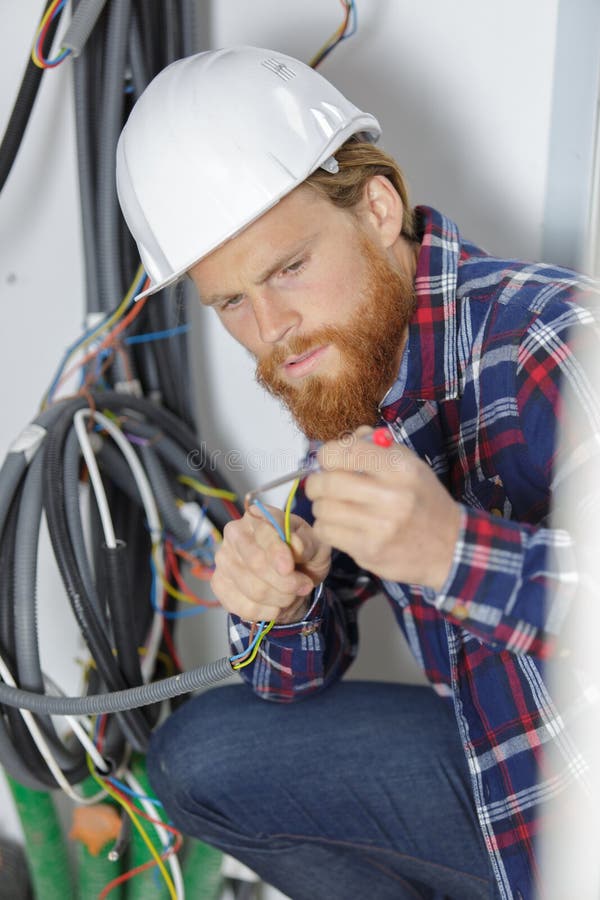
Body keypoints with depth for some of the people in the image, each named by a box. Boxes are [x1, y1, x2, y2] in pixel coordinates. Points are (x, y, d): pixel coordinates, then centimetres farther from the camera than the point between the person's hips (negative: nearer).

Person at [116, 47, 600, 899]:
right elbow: (303, 680, 6)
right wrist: (280, 603, -16)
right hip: (499, 772, 7)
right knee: (197, 755, 5)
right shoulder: (346, 385, 1)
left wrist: (457, 551, -38)